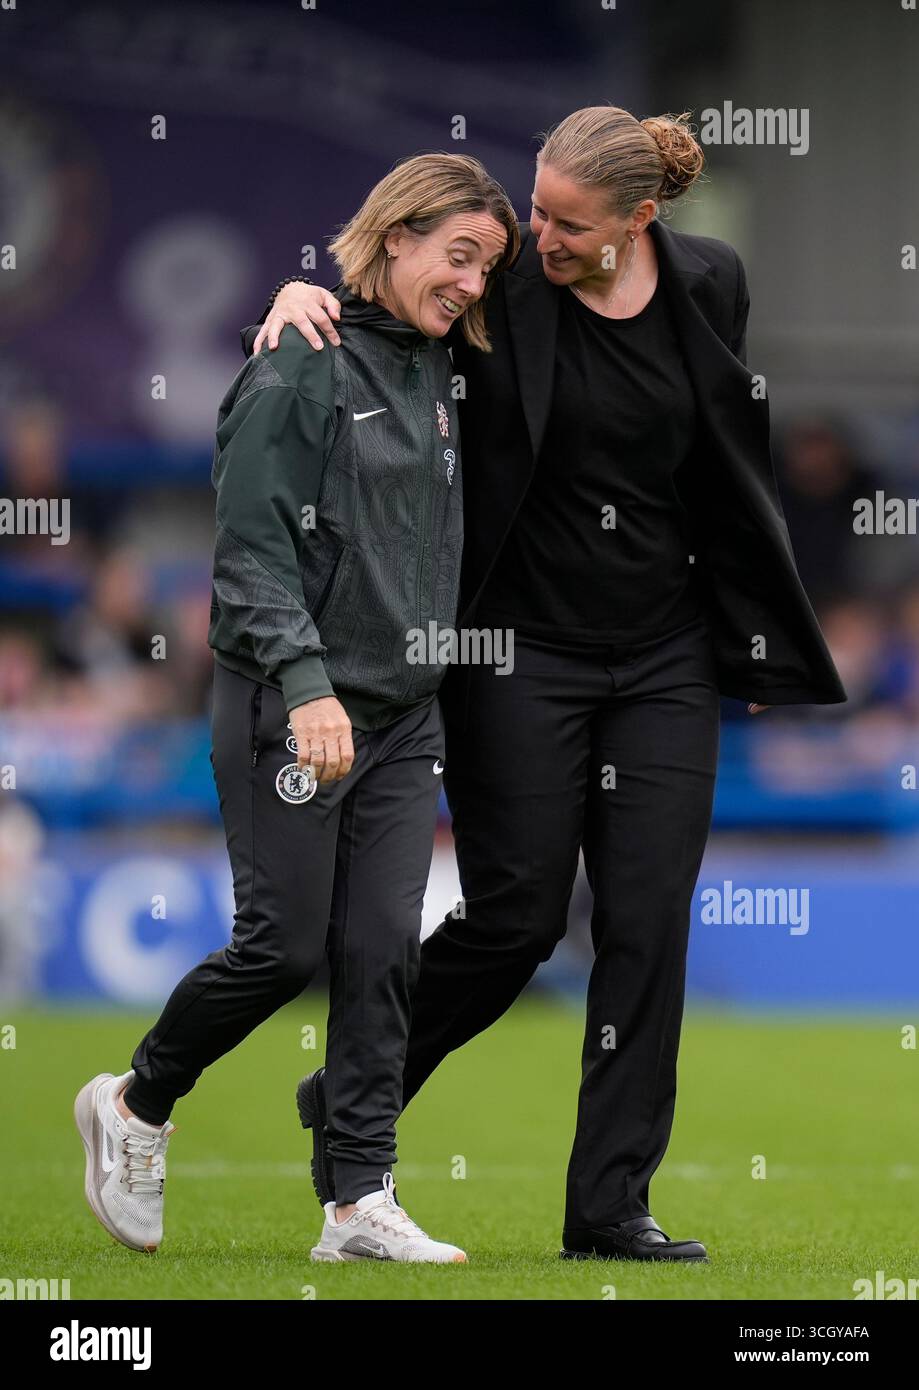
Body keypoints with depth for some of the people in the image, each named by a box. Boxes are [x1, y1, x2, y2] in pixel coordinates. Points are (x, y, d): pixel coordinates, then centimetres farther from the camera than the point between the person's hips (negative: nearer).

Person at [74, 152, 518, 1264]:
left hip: (402, 712, 7)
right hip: (288, 707, -7)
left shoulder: (433, 376, 12)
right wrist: (304, 684, -27)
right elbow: (251, 547, -17)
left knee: (384, 947, -1)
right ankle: (133, 1108, 18)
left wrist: (428, 674, 17)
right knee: (286, 944, -5)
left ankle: (362, 1202, 0)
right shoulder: (301, 366, -12)